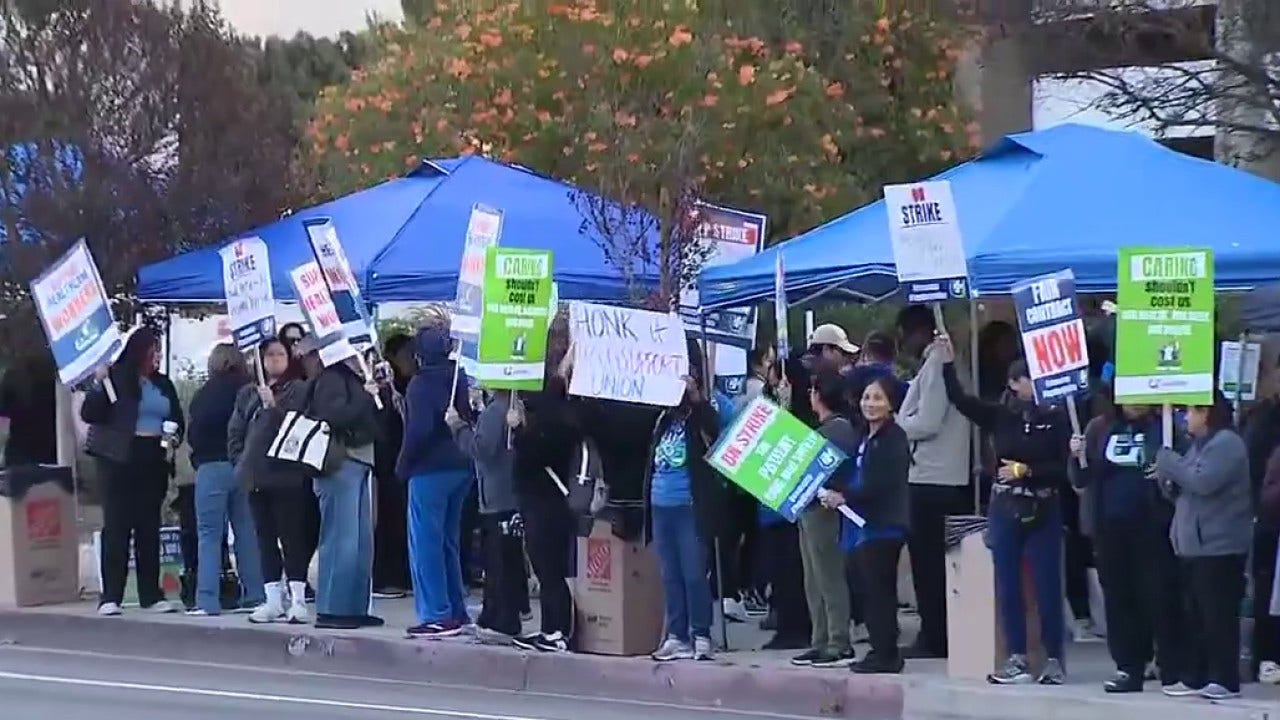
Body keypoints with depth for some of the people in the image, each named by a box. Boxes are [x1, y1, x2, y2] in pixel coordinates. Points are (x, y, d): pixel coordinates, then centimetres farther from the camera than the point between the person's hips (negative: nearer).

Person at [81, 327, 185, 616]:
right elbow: (89, 414, -7)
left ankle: (151, 594, 10)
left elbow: (178, 420, 20)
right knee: (116, 527, -5)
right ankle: (110, 597, -4)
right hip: (119, 461, -5)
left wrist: (174, 436, 0)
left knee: (149, 528, 7)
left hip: (154, 462, 5)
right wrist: (98, 385, -20)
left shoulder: (163, 384, 13)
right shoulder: (114, 378, -2)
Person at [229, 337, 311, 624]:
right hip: (256, 475, 5)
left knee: (292, 536, -5)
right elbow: (235, 432, 17)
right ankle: (273, 600, 11)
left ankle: (297, 599, -3)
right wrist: (241, 461, 6)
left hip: (287, 476, -5)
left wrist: (272, 407, -15)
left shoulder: (299, 390, 0)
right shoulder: (248, 393, 16)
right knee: (265, 538, 7)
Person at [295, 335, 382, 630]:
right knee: (341, 539, -9)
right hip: (339, 464, -9)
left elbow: (364, 416, 17)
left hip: (356, 464, 9)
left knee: (361, 541, 11)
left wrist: (375, 390, 6)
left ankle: (355, 608, 16)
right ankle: (330, 610, -6)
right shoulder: (329, 380, -8)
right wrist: (366, 396, -14)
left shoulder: (348, 378, 18)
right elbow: (337, 415, -22)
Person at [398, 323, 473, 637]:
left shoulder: (421, 383, -13)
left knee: (425, 543, -3)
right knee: (448, 541, 17)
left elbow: (419, 430, -18)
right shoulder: (461, 379, 8)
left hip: (430, 470, -8)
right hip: (462, 467, 8)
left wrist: (403, 465, -8)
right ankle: (457, 612, 20)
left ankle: (437, 616, -6)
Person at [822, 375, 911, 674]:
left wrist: (844, 497, -17)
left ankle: (886, 654, -4)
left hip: (883, 525, -8)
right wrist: (836, 491, 2)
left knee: (878, 589, -7)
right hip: (862, 523, 9)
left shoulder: (894, 439, -10)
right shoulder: (863, 436, 17)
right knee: (868, 589, 9)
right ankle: (881, 651, 15)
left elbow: (880, 485, -18)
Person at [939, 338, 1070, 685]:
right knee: (1008, 587, 5)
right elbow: (959, 398, -5)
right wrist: (947, 362, -14)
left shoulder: (1056, 417, -3)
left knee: (1047, 586, 0)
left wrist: (1027, 471, -13)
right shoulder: (1000, 415, 4)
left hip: (1044, 511, -3)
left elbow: (1065, 467, -7)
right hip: (1005, 510, 3)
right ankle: (1017, 660, 13)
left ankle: (1053, 660, 9)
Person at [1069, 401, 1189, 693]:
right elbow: (1081, 479, 12)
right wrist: (1077, 457, -7)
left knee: (1160, 597, -3)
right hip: (1110, 527, 4)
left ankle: (1174, 670, 3)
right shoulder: (1099, 428, 11)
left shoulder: (1163, 427, 0)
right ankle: (1128, 669, 14)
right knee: (1119, 598, 7)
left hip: (1152, 527, -4)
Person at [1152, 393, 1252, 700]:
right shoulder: (1200, 444, 20)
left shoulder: (1226, 443, -11)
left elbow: (1203, 482, -24)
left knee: (1219, 614, -7)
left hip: (1219, 545, -10)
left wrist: (1168, 461, -12)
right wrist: (1168, 479, 2)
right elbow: (1186, 492, 23)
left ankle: (1225, 680, -5)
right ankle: (1198, 677, 16)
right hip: (1195, 544, 10)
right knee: (1196, 615, 11)